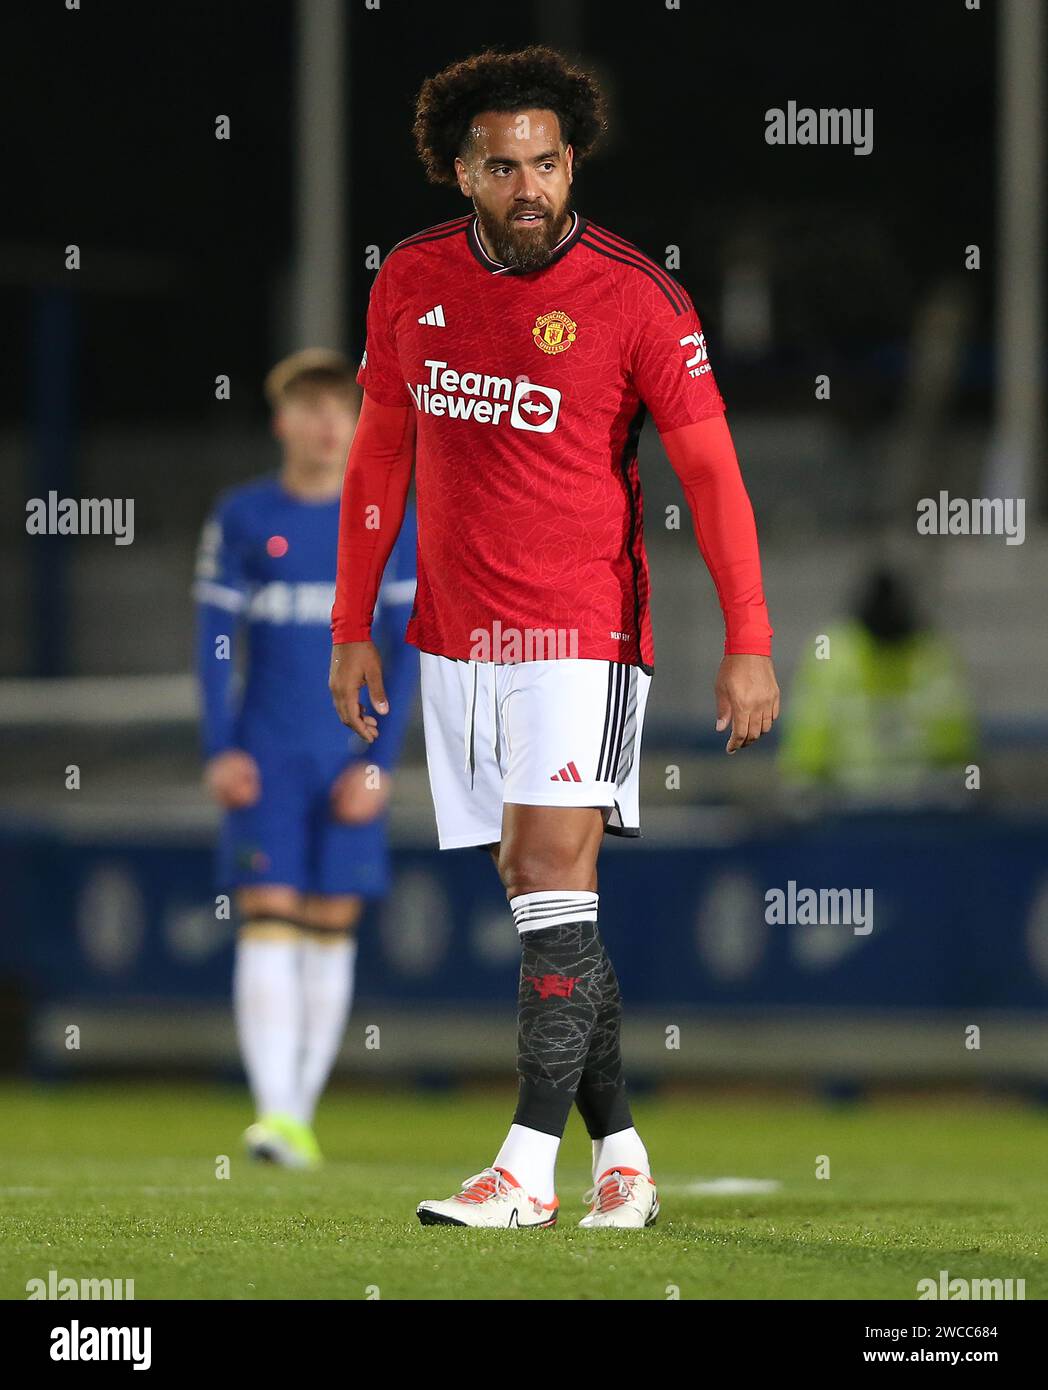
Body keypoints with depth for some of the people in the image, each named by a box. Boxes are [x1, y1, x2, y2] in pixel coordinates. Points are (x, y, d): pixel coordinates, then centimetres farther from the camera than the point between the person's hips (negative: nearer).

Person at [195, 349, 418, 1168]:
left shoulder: (389, 524, 4)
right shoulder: (242, 518, 3)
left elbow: (407, 649, 4)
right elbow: (215, 639, 3)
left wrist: (382, 761, -4)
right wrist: (221, 751, -7)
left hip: (349, 759, 1)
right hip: (266, 758, -1)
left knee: (331, 931, 3)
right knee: (269, 923, -11)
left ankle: (303, 1113, 11)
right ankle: (273, 1111, -17)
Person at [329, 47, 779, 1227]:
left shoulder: (636, 298, -9)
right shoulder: (412, 282, 5)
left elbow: (709, 468, -7)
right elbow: (381, 452, 15)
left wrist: (748, 643, -13)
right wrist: (353, 625, 13)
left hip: (581, 630, -5)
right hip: (455, 633, 5)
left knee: (552, 872, -14)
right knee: (529, 892, 6)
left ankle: (530, 1164, -16)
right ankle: (621, 1153, 12)